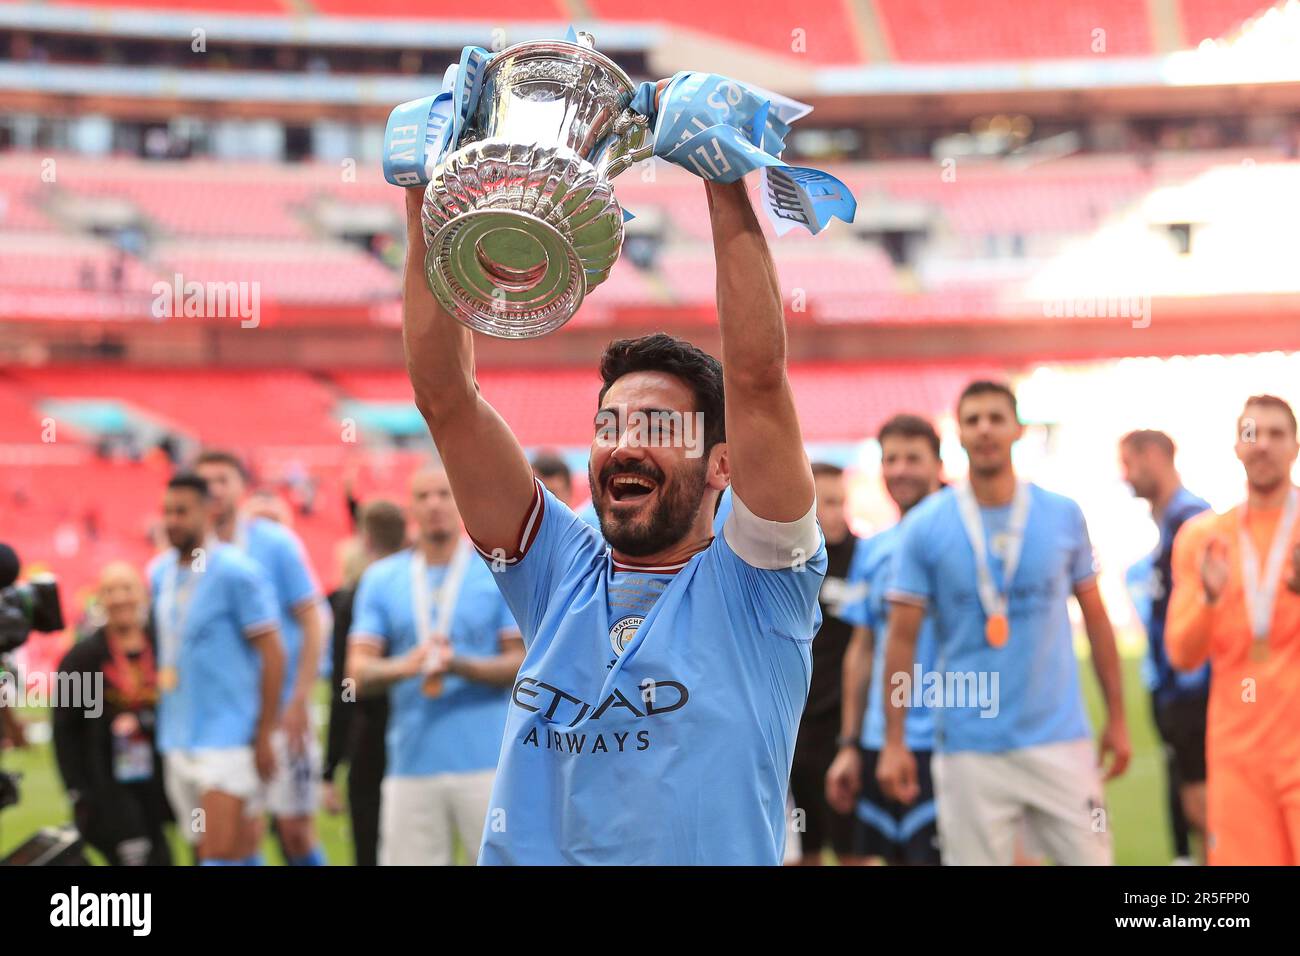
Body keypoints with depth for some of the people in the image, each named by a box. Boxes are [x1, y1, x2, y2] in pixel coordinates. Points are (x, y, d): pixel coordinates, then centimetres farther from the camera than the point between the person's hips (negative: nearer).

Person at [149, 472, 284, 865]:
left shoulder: (235, 571, -11)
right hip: (176, 739, 7)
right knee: (234, 851, 11)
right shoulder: (159, 572, 10)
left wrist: (264, 736, -11)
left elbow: (272, 654, -10)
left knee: (221, 853, -11)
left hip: (226, 734, -7)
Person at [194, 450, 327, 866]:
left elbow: (311, 622, -4)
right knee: (243, 833, 1)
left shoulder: (276, 542, -4)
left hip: (282, 710, -3)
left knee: (295, 830, -1)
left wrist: (299, 700, -10)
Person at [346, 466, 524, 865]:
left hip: (487, 763, -2)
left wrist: (461, 666, -17)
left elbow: (522, 664, -1)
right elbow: (358, 673, 4)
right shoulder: (381, 578, 11)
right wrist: (406, 666, -17)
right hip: (411, 768, 2)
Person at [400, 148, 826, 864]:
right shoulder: (562, 575, 13)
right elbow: (443, 394, 8)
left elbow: (757, 375, -8)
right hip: (525, 852, 3)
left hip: (714, 854, -3)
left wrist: (724, 185, -9)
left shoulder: (755, 583, 3)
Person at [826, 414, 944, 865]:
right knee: (890, 855, 8)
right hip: (879, 743, 5)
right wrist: (849, 745, 13)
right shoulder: (873, 552, 12)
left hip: (943, 741, -5)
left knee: (935, 854, -8)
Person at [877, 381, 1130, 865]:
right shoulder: (924, 526, -2)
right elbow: (903, 637, -1)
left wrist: (1116, 717, 8)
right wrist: (894, 742, -5)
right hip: (969, 748, -1)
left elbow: (1094, 616, 10)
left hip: (1059, 742, 1)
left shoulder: (1063, 515, 3)